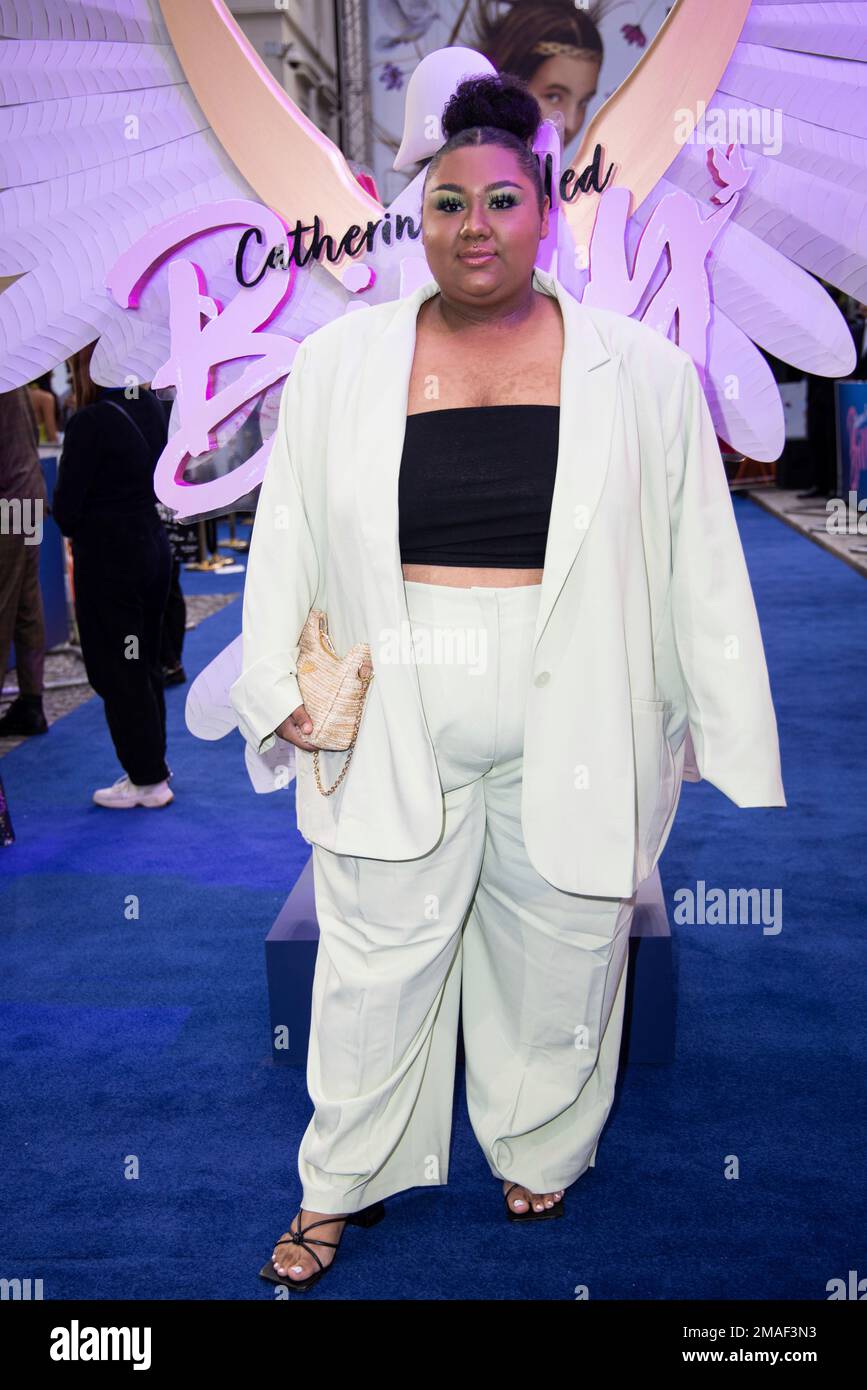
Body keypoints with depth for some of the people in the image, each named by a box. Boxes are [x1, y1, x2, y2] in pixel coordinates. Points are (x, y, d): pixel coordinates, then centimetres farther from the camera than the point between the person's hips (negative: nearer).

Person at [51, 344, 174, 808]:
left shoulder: (89, 423, -19)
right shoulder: (150, 407, 3)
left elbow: (65, 508, -14)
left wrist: (75, 526, 5)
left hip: (108, 561, -8)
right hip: (153, 547, 8)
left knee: (117, 673, 4)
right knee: (145, 666, 18)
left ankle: (147, 779, 11)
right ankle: (153, 764, 29)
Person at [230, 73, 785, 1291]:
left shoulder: (642, 374, -1)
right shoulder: (339, 364, 2)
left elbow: (700, 564, 2)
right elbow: (287, 538, 9)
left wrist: (724, 739, 2)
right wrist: (278, 685, 2)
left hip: (572, 735, 0)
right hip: (393, 731, 1)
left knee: (559, 962, 14)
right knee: (376, 971, 11)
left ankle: (539, 1150, 41)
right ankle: (343, 1185, 33)